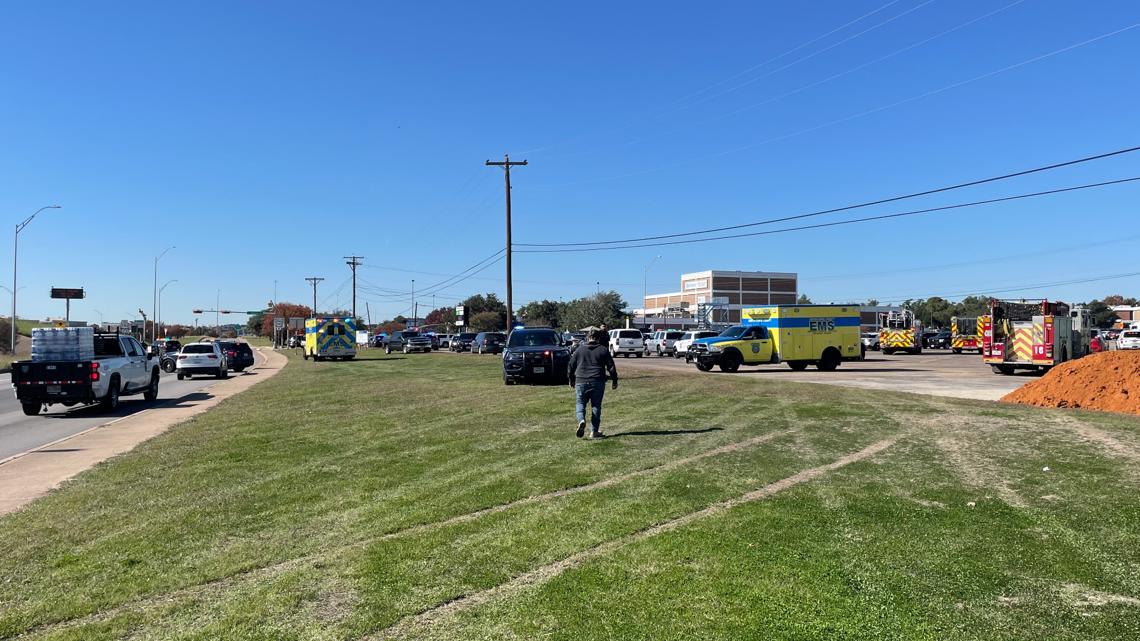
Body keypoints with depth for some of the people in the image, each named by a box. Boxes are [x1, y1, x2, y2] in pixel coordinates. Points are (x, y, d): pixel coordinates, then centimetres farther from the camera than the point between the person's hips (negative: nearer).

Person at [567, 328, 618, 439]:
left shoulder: (579, 350, 8)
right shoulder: (603, 350, 4)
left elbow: (571, 366, 11)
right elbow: (611, 367, 3)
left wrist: (571, 380, 25)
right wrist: (615, 380, 14)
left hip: (581, 382, 0)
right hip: (598, 382, 0)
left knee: (580, 403, 10)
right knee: (596, 406, 7)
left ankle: (581, 420, -19)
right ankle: (594, 431, 7)